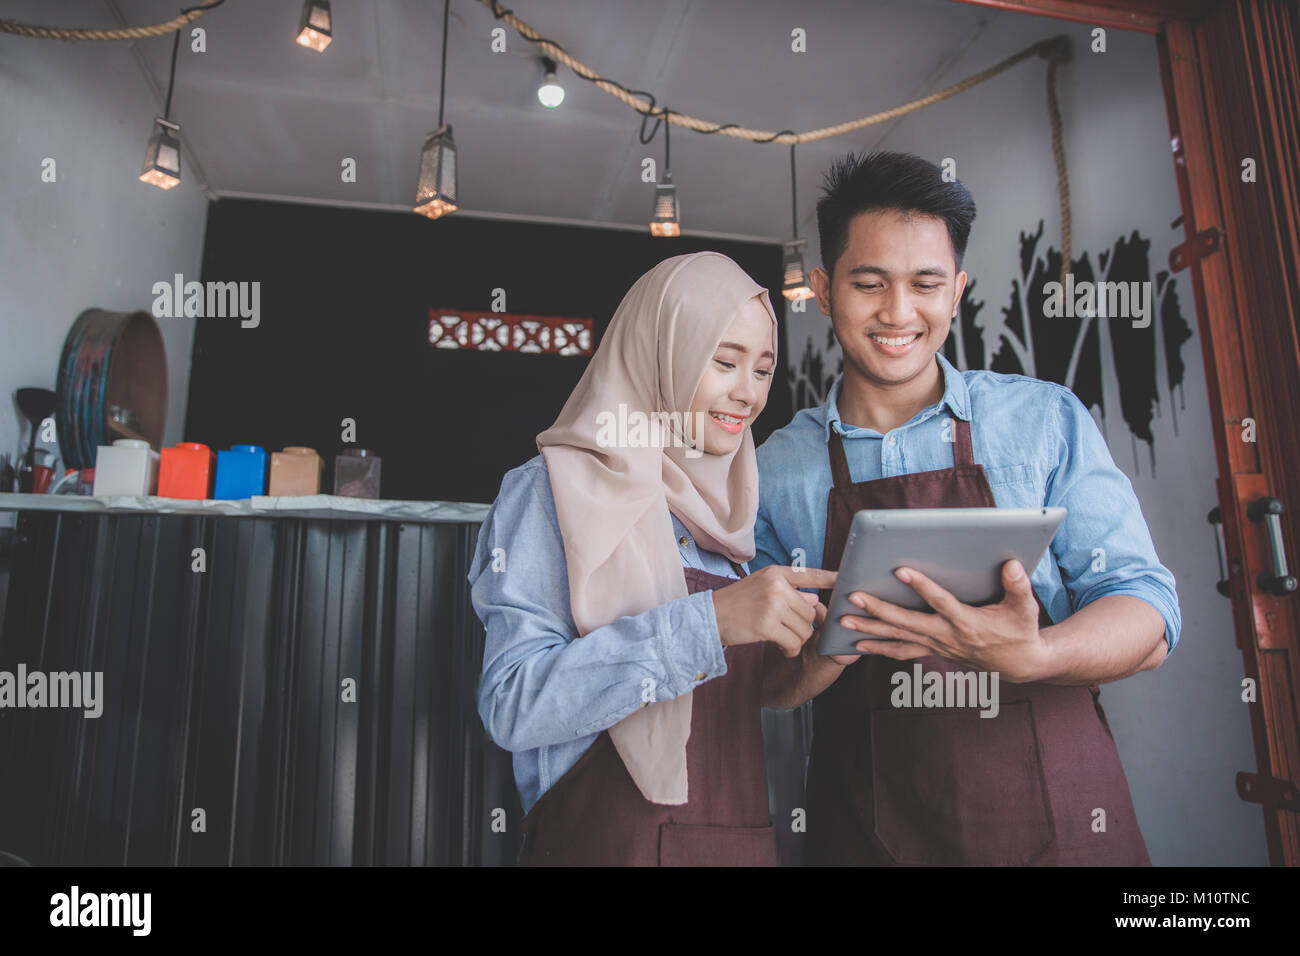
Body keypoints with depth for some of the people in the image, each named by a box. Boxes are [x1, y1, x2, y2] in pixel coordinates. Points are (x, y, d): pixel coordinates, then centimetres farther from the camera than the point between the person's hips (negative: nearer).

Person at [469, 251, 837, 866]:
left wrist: (808, 660, -3)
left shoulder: (726, 512, 9)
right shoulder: (558, 489, -9)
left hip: (746, 838, 6)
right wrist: (707, 623, -28)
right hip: (606, 842, -6)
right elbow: (512, 705, -20)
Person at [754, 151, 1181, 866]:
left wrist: (1029, 658, -26)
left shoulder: (1048, 420, -2)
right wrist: (820, 655, -21)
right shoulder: (775, 472, -1)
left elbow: (1146, 613, -5)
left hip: (1060, 825, 0)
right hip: (867, 831, 1)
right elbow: (757, 686, 1)